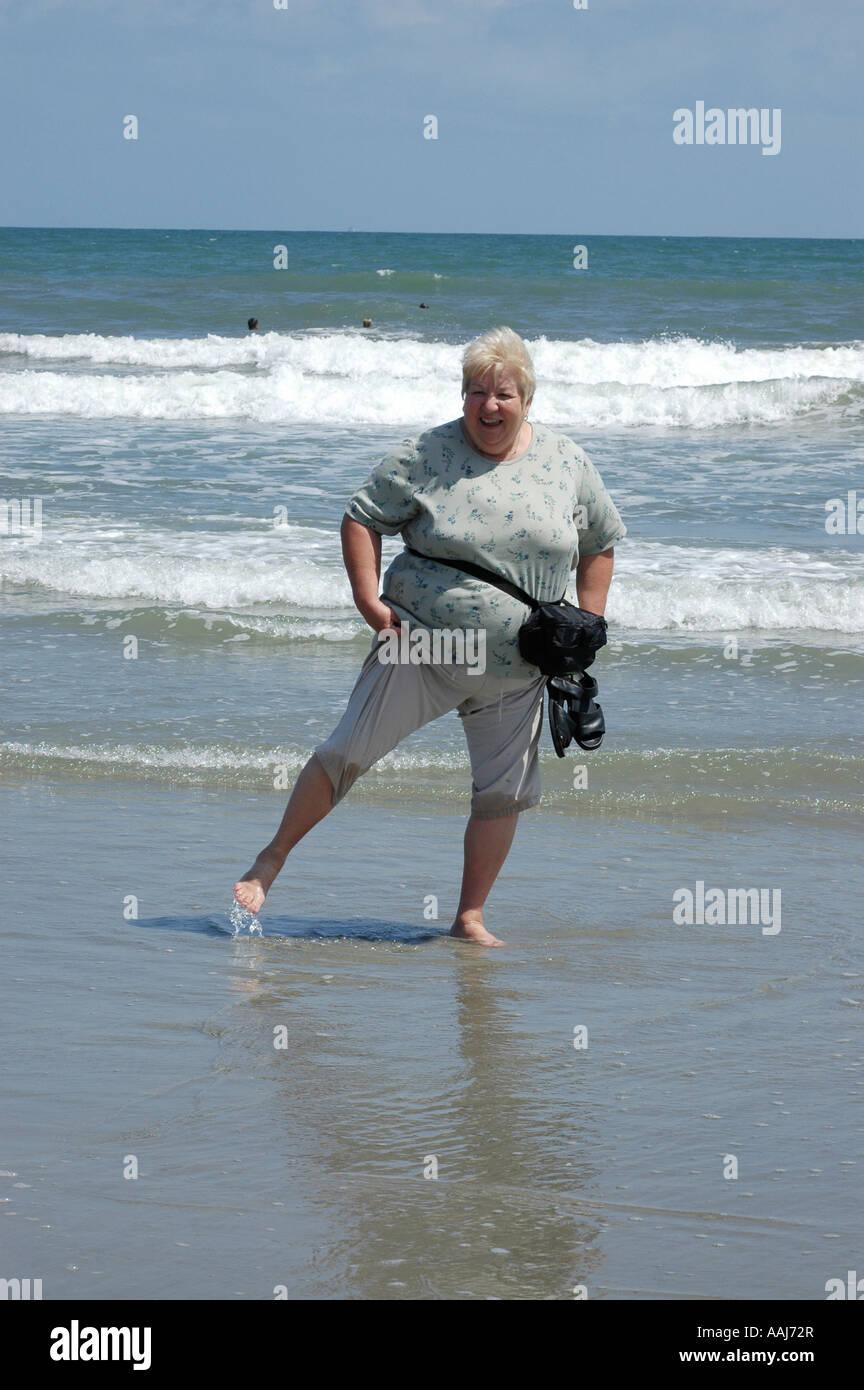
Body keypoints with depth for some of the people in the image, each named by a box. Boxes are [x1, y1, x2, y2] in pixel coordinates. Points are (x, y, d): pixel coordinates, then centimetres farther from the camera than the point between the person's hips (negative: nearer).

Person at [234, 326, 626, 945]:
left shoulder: (567, 463, 2)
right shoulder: (427, 456, -7)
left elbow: (600, 544, 13)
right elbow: (362, 518, -1)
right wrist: (369, 600, -11)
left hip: (517, 669, 3)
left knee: (503, 793, 4)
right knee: (349, 751, -8)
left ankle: (470, 919, 17)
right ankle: (272, 859, 8)